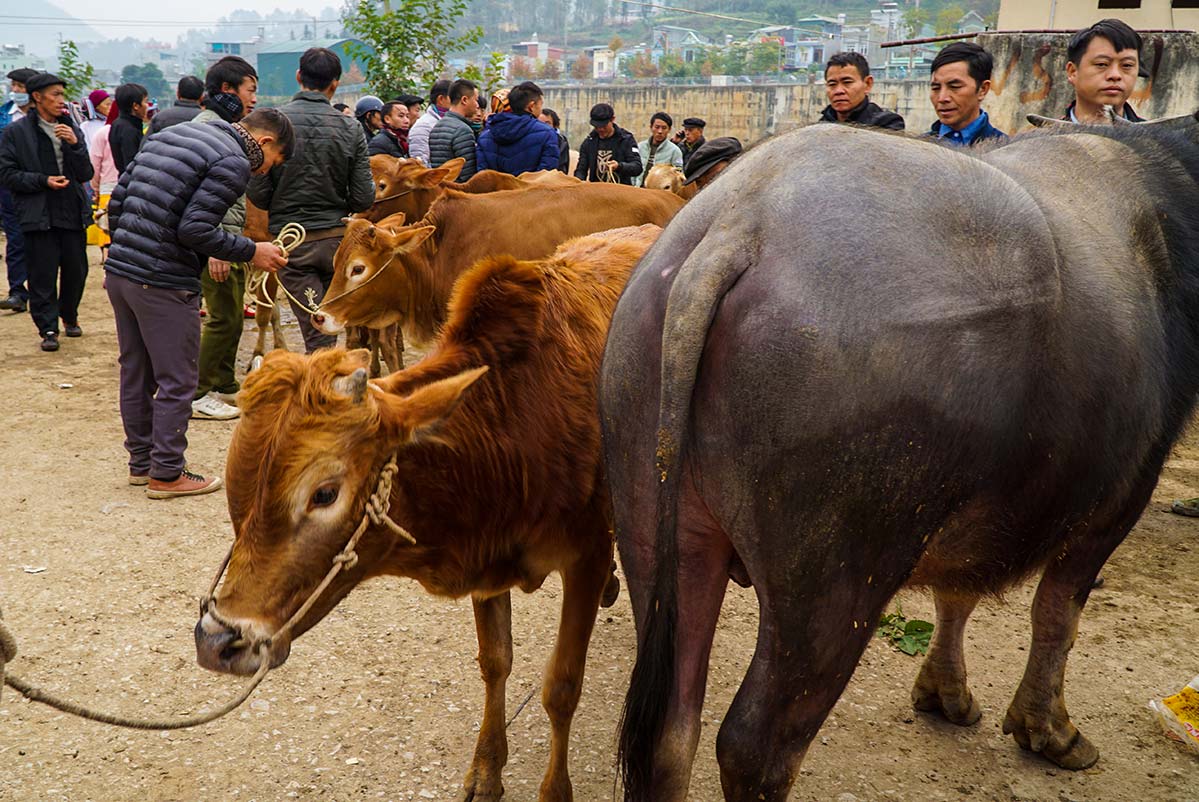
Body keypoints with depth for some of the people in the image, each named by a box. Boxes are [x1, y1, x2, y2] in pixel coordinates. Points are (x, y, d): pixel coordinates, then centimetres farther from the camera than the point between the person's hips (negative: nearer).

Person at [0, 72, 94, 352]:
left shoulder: (72, 129, 9)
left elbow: (86, 174, 5)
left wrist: (75, 144, -10)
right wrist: (43, 181, -14)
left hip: (74, 213, 4)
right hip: (39, 216, -4)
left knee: (76, 271, 10)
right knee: (42, 276, -2)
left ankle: (69, 315, 34)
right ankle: (48, 328, 9)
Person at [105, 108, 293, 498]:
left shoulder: (169, 134, 16)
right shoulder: (233, 162, -11)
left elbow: (117, 199, 15)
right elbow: (194, 229, -19)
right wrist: (252, 252, -9)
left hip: (118, 273, 9)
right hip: (164, 284, -9)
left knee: (135, 374, 18)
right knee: (176, 381, 4)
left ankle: (141, 461, 29)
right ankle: (166, 474, 12)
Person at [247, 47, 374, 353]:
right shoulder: (350, 129, -3)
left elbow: (257, 193, -9)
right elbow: (363, 199, -4)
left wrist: (282, 208, 13)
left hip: (292, 240, -2)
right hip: (337, 237, 2)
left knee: (318, 337, -3)